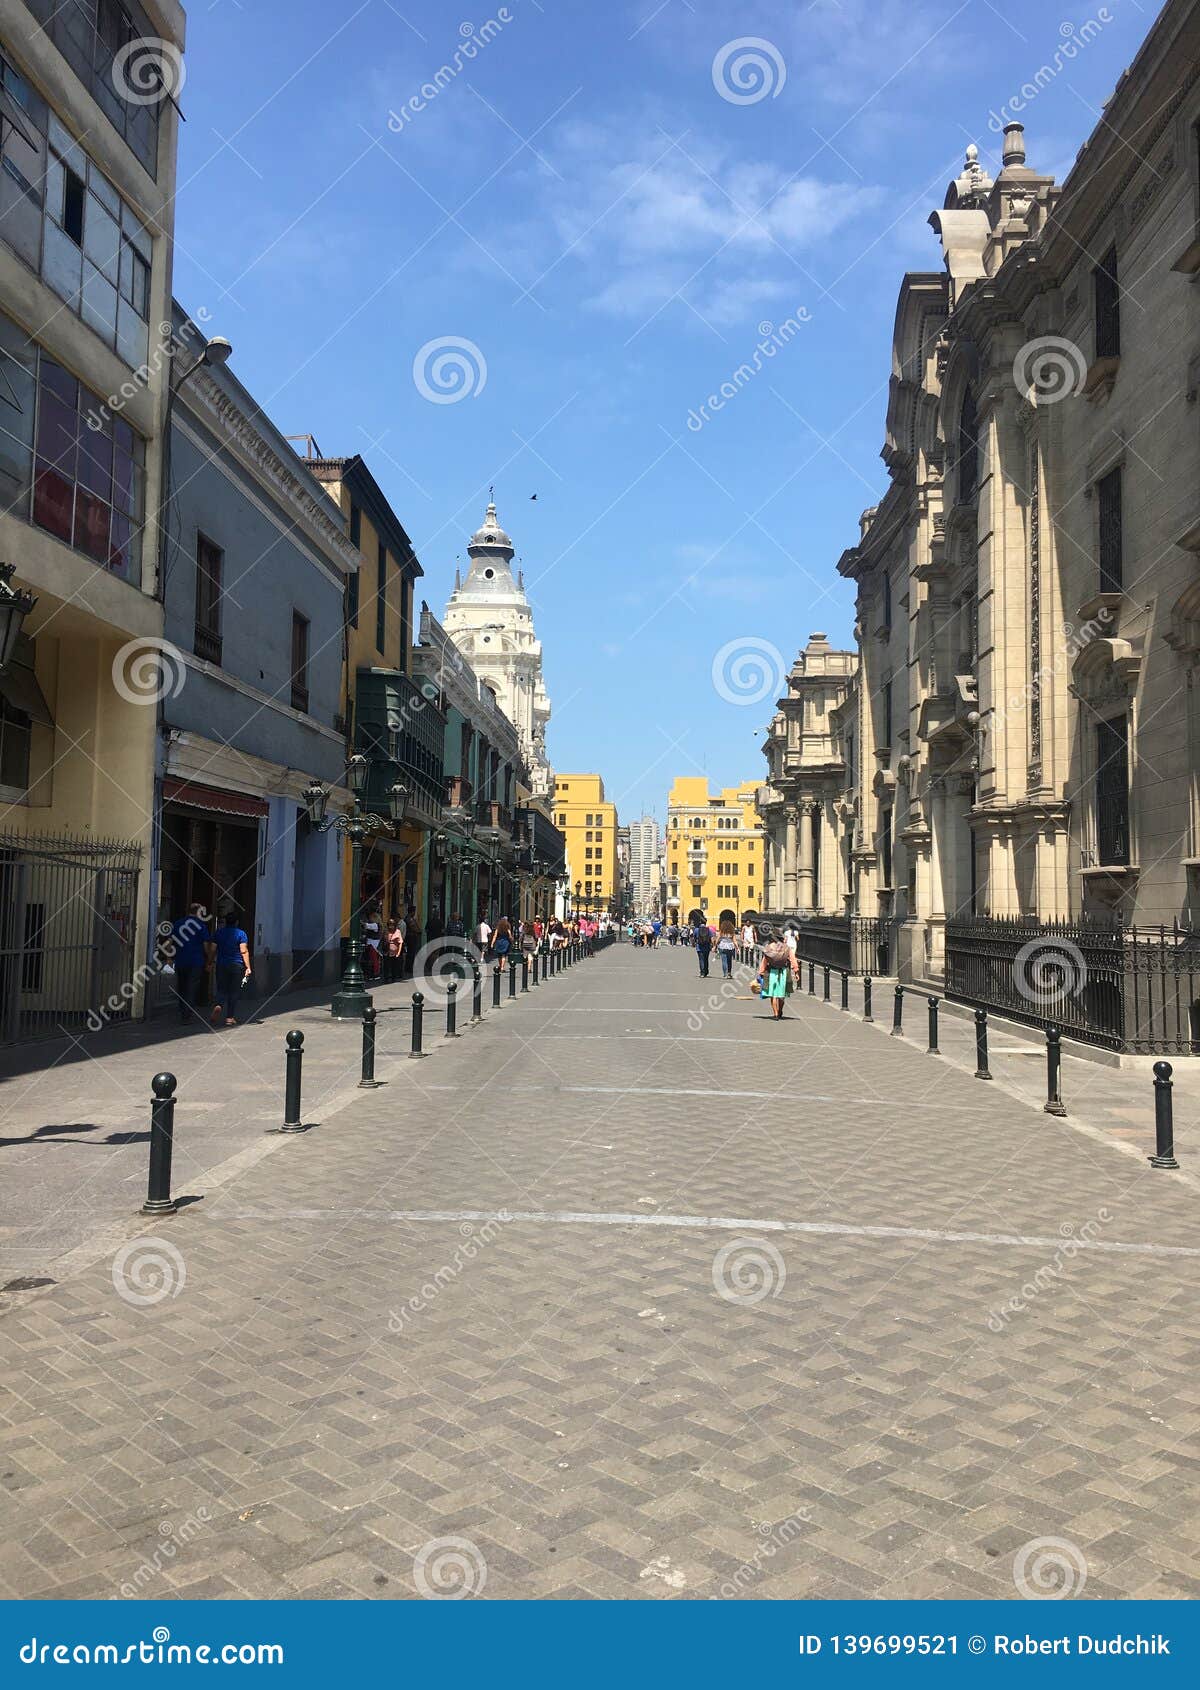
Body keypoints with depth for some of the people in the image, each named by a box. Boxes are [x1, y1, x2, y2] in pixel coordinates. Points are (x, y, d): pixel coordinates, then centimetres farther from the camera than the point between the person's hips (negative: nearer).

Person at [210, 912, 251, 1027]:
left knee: (221, 990, 8)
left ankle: (218, 1006, -22)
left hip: (221, 965, 2)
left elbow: (213, 949, 4)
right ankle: (230, 1018, 7)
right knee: (233, 992, 6)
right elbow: (244, 951, -10)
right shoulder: (241, 934, -3)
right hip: (237, 966, -2)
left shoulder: (219, 932, 5)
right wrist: (248, 967, -9)